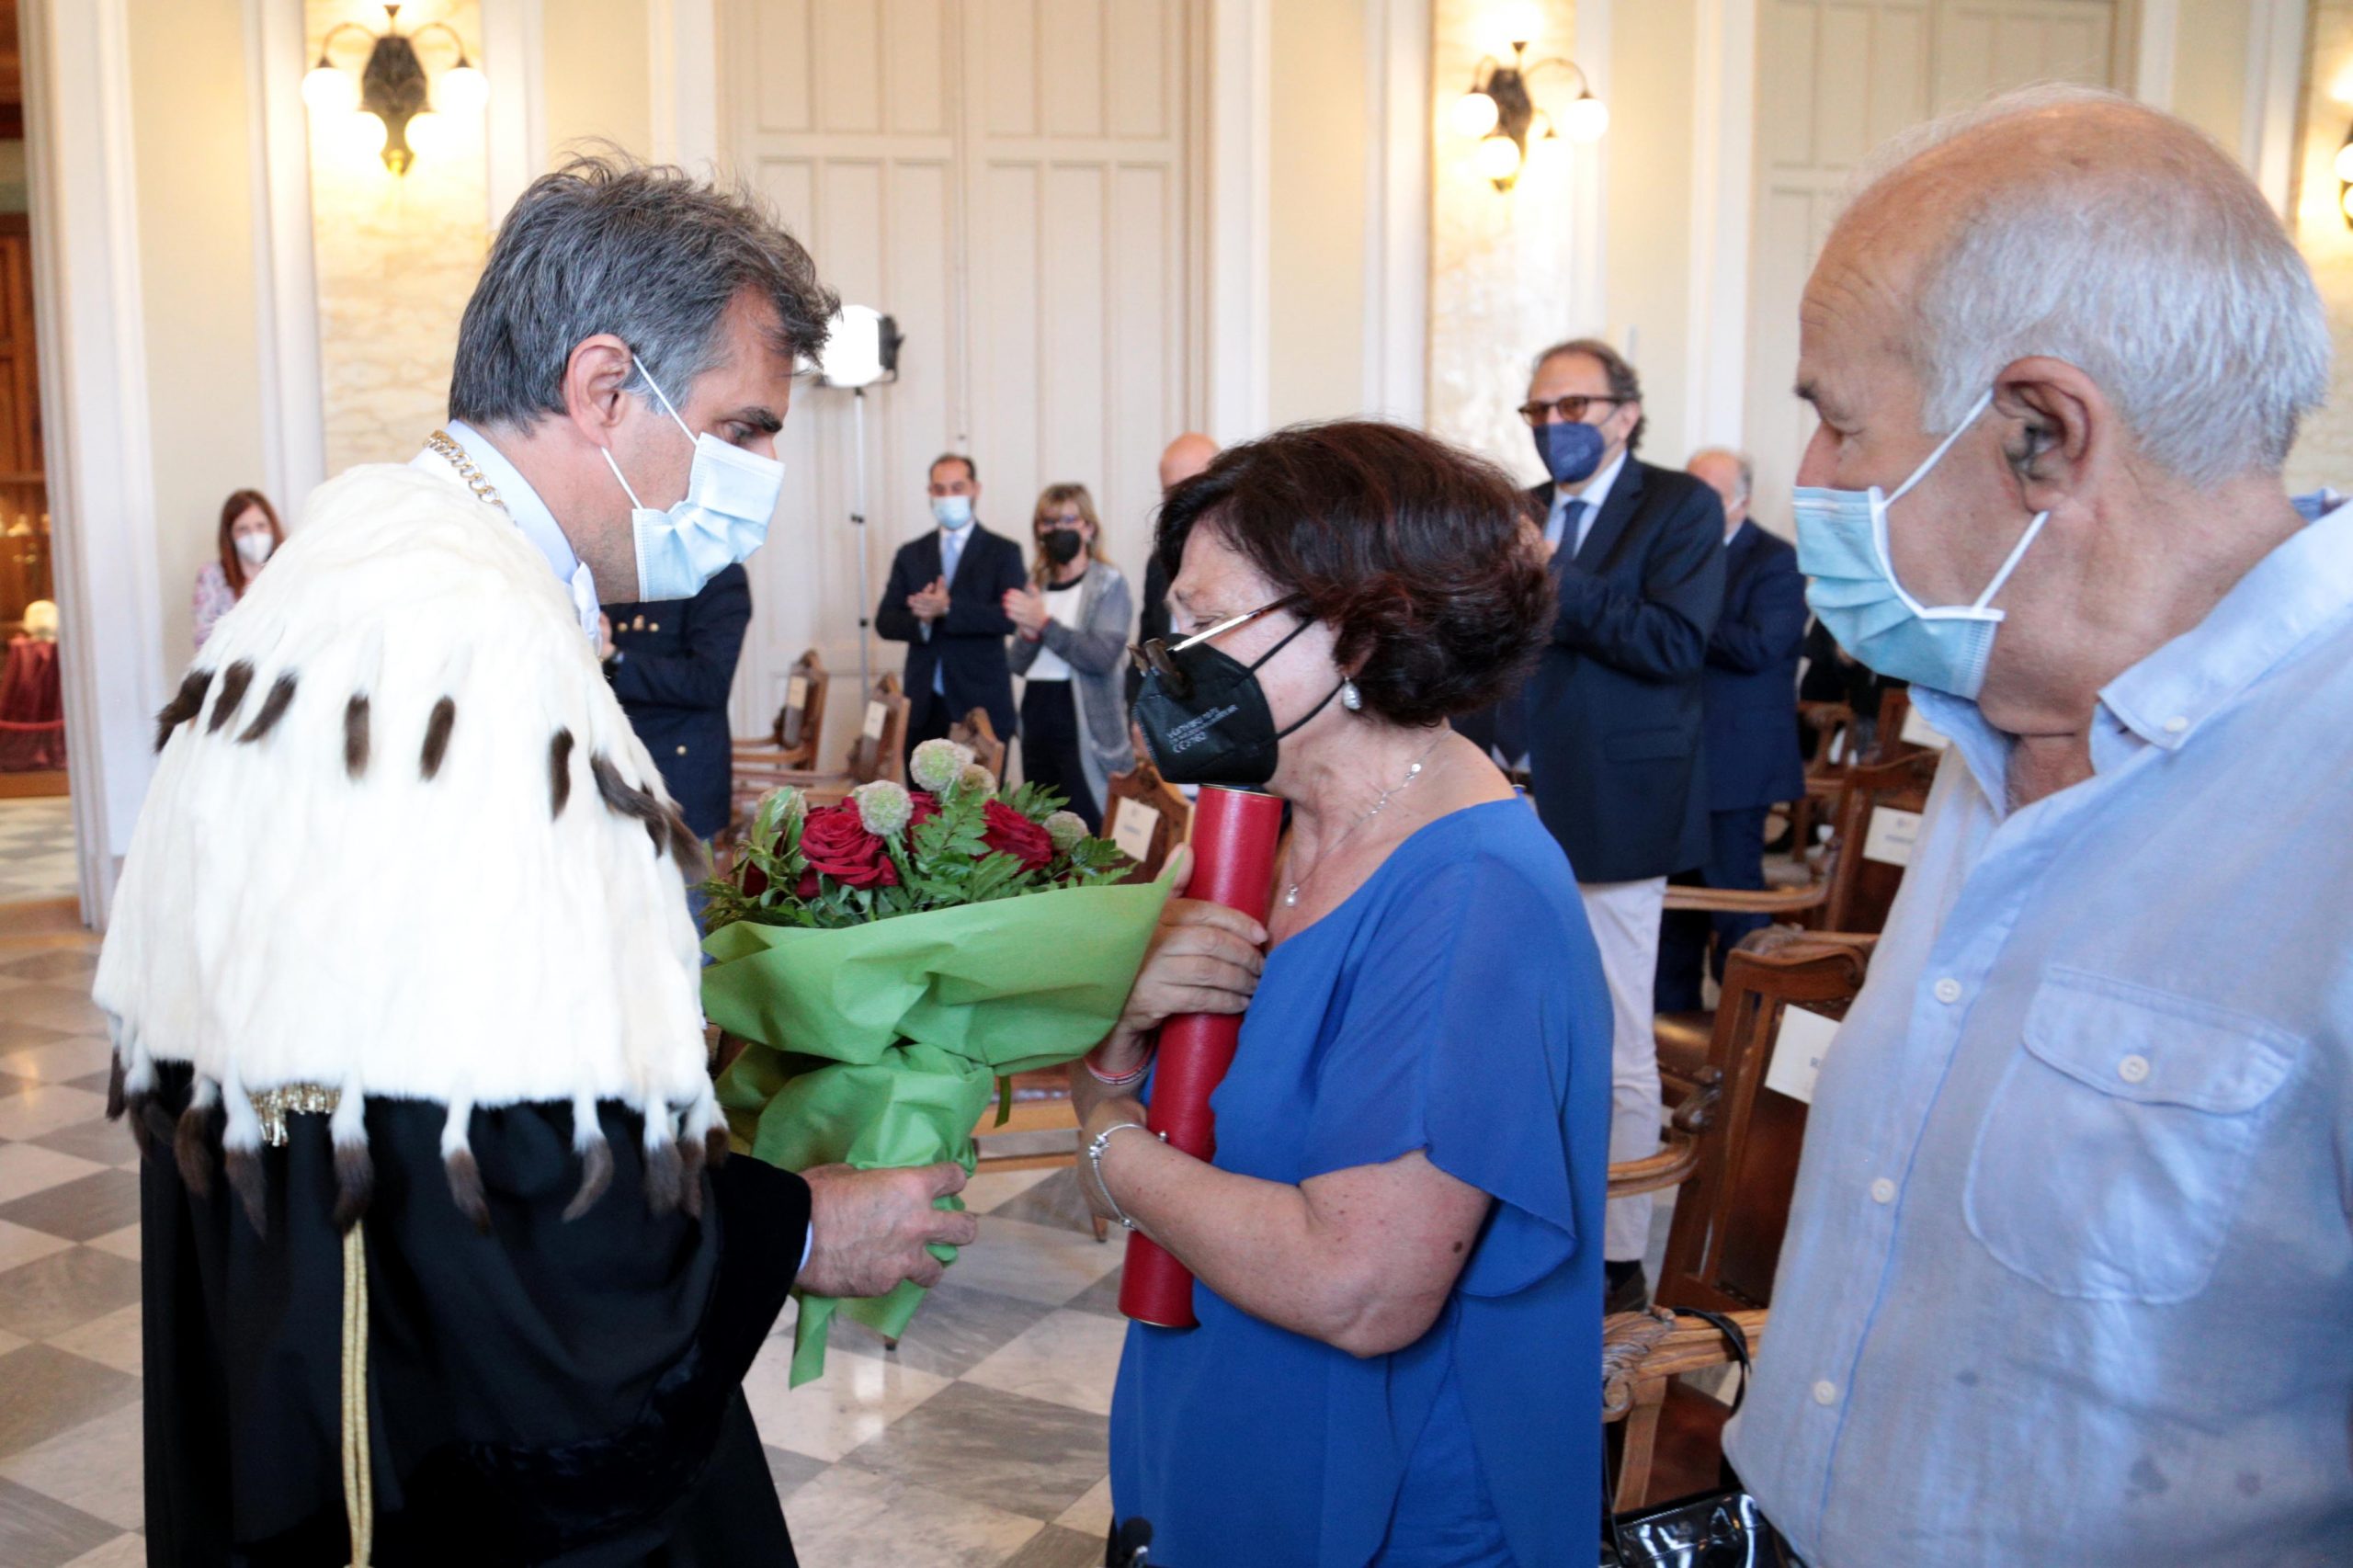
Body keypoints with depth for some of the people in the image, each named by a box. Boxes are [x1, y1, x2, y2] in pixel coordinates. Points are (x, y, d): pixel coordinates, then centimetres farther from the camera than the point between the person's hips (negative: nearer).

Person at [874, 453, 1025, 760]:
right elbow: (885, 621, 8)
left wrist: (948, 608, -19)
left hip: (981, 704, -3)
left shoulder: (1003, 552, 4)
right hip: (923, 705, 3)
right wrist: (921, 620, -13)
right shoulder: (910, 555, 14)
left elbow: (1010, 617, -10)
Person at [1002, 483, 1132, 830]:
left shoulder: (1108, 584, -2)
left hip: (1082, 726, -6)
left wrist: (1044, 624, -16)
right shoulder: (1037, 583, 14)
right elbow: (1020, 664, 11)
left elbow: (1104, 656, -16)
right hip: (1037, 720, 6)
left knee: (1084, 830, -7)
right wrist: (1028, 632, -9)